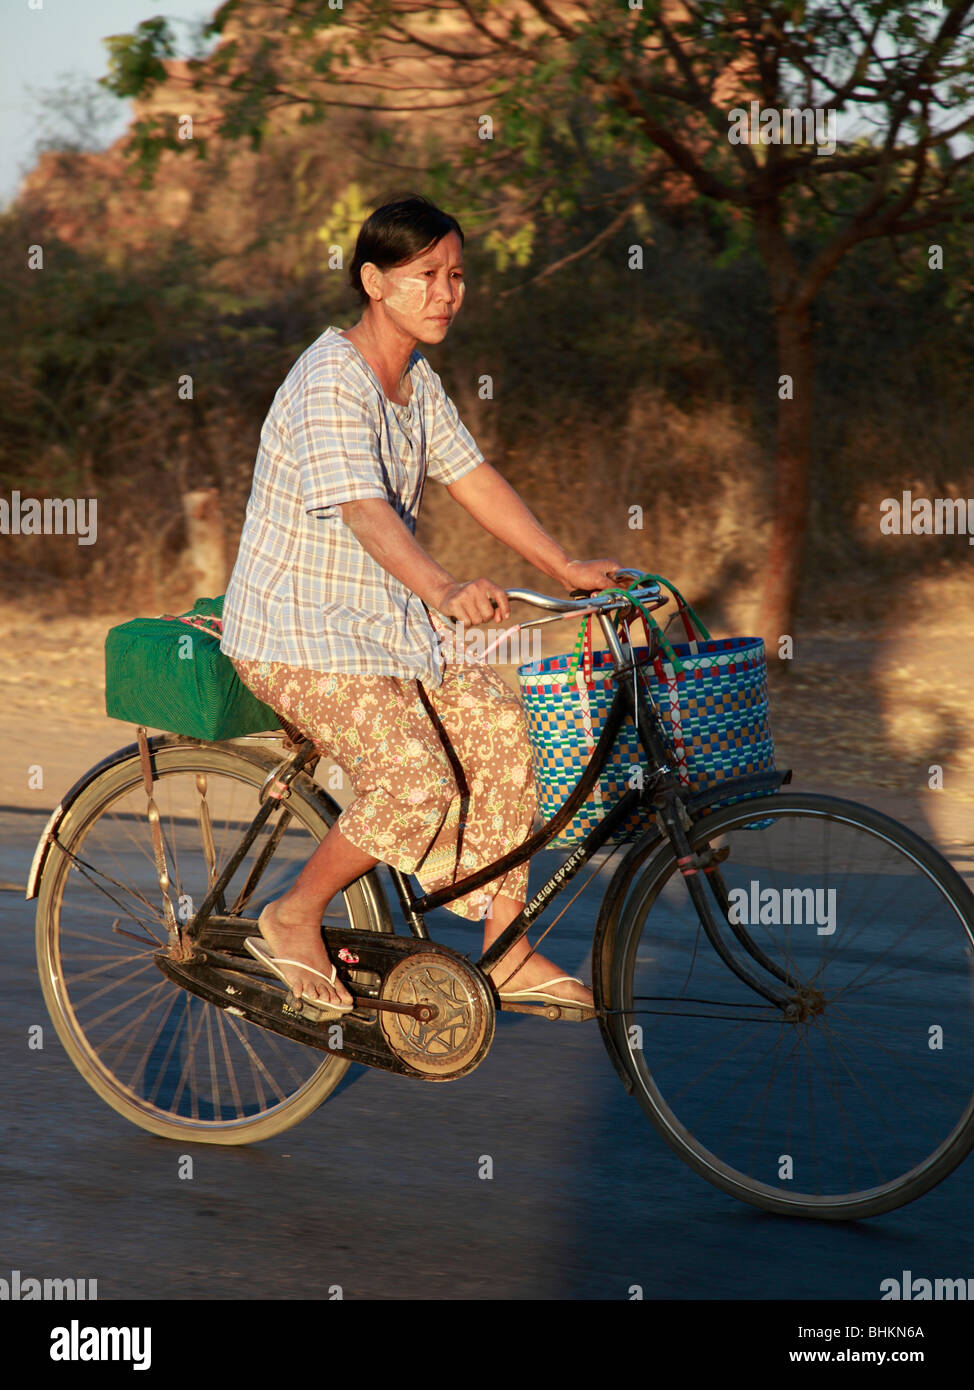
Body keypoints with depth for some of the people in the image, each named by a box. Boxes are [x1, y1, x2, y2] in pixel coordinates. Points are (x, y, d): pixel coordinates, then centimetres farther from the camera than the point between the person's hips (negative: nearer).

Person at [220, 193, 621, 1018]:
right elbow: (363, 509, -35)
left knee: (499, 729, -6)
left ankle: (507, 951, 3)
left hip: (387, 626, 9)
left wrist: (566, 568, 9)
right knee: (415, 782, -25)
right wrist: (444, 590, -51)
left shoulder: (417, 383, 9)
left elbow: (474, 479, 15)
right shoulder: (331, 381, -21)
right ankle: (294, 920, -3)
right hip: (300, 638, -9)